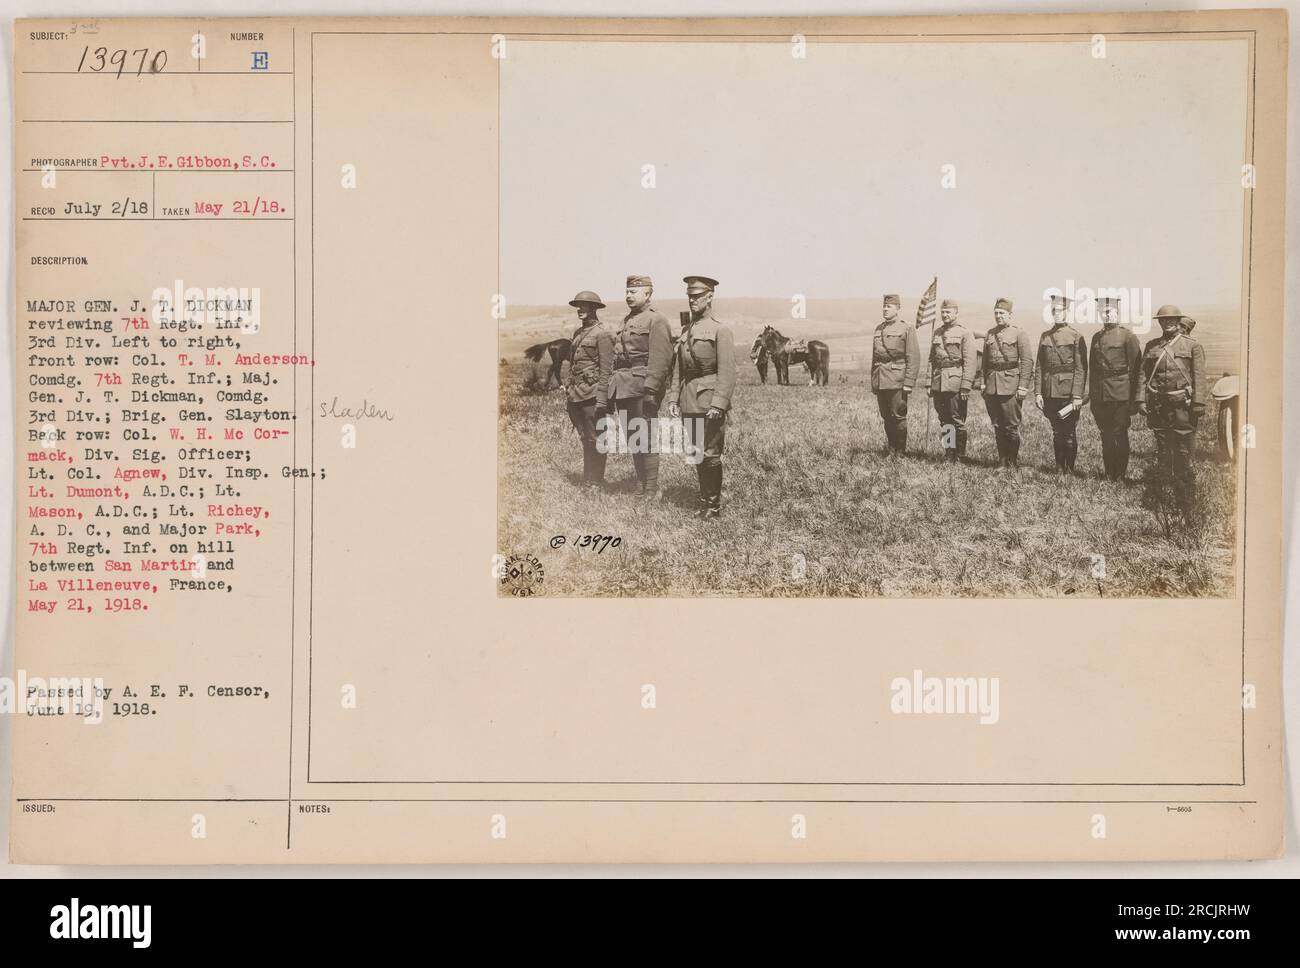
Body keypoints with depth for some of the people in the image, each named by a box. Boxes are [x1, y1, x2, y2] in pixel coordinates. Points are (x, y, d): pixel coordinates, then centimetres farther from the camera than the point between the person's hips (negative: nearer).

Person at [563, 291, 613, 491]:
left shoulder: (602, 334, -8)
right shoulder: (578, 333, 15)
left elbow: (606, 369, -12)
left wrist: (602, 399, -16)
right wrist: (569, 388, 16)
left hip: (592, 394, -8)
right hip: (576, 395, 8)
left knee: (594, 439, -2)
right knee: (585, 439, 11)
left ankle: (595, 482, 3)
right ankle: (587, 480, 17)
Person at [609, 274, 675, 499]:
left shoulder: (656, 320, -8)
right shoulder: (627, 320, 19)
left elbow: (660, 360, -16)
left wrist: (651, 391, -23)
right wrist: (612, 391, 17)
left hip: (642, 387, -9)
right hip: (623, 389, 9)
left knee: (646, 440, -6)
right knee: (632, 441, 12)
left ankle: (651, 492, -2)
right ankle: (640, 487, 20)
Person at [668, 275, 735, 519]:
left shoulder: (720, 330, -6)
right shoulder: (686, 330, 15)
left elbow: (727, 371, -13)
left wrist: (719, 403, -19)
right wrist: (674, 398, 9)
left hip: (710, 400, -7)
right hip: (689, 402, 7)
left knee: (710, 454, -3)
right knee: (697, 454, 11)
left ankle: (713, 504, 7)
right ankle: (705, 499, 20)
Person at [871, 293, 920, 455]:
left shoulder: (907, 329, -2)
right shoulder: (879, 329, 15)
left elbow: (914, 358, -7)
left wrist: (908, 383, -14)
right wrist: (873, 383, 15)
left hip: (897, 380, -6)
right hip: (880, 380, 6)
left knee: (898, 416, -4)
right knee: (886, 417, 8)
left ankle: (901, 452, 3)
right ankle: (892, 450, 16)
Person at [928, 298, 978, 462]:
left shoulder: (965, 333, -2)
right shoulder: (937, 332, 15)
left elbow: (970, 362, -8)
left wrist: (966, 387, -15)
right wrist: (930, 383, 10)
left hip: (955, 382, -5)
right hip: (938, 384, 5)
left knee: (957, 420, -4)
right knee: (944, 421, 7)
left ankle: (960, 456, 2)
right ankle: (950, 455, 14)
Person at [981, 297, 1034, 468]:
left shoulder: (1019, 334, -1)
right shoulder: (990, 334, 14)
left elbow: (1027, 361, -6)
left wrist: (1023, 386, -13)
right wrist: (983, 383, 10)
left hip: (1010, 385, -5)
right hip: (991, 386, 5)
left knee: (1011, 426, -3)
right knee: (997, 426, 7)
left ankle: (1013, 461, 7)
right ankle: (1002, 460, 14)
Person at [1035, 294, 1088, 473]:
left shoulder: (1075, 337, -4)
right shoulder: (1045, 336, 10)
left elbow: (1081, 369, -8)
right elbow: (1040, 366, 10)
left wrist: (1077, 396, -14)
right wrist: (1038, 392, 3)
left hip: (1068, 392, -4)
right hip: (1050, 392, 4)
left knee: (1069, 433, -1)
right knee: (1056, 432, 10)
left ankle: (1070, 469, 8)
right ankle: (1059, 467, 17)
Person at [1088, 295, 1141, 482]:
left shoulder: (1127, 336, -3)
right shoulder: (1096, 337, 14)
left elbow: (1136, 368, -5)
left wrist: (1134, 398, -9)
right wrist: (1092, 396, 13)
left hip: (1120, 394, -5)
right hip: (1100, 395, 5)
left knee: (1120, 435, -3)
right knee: (1105, 436, 8)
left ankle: (1120, 476, 3)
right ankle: (1109, 475, 15)